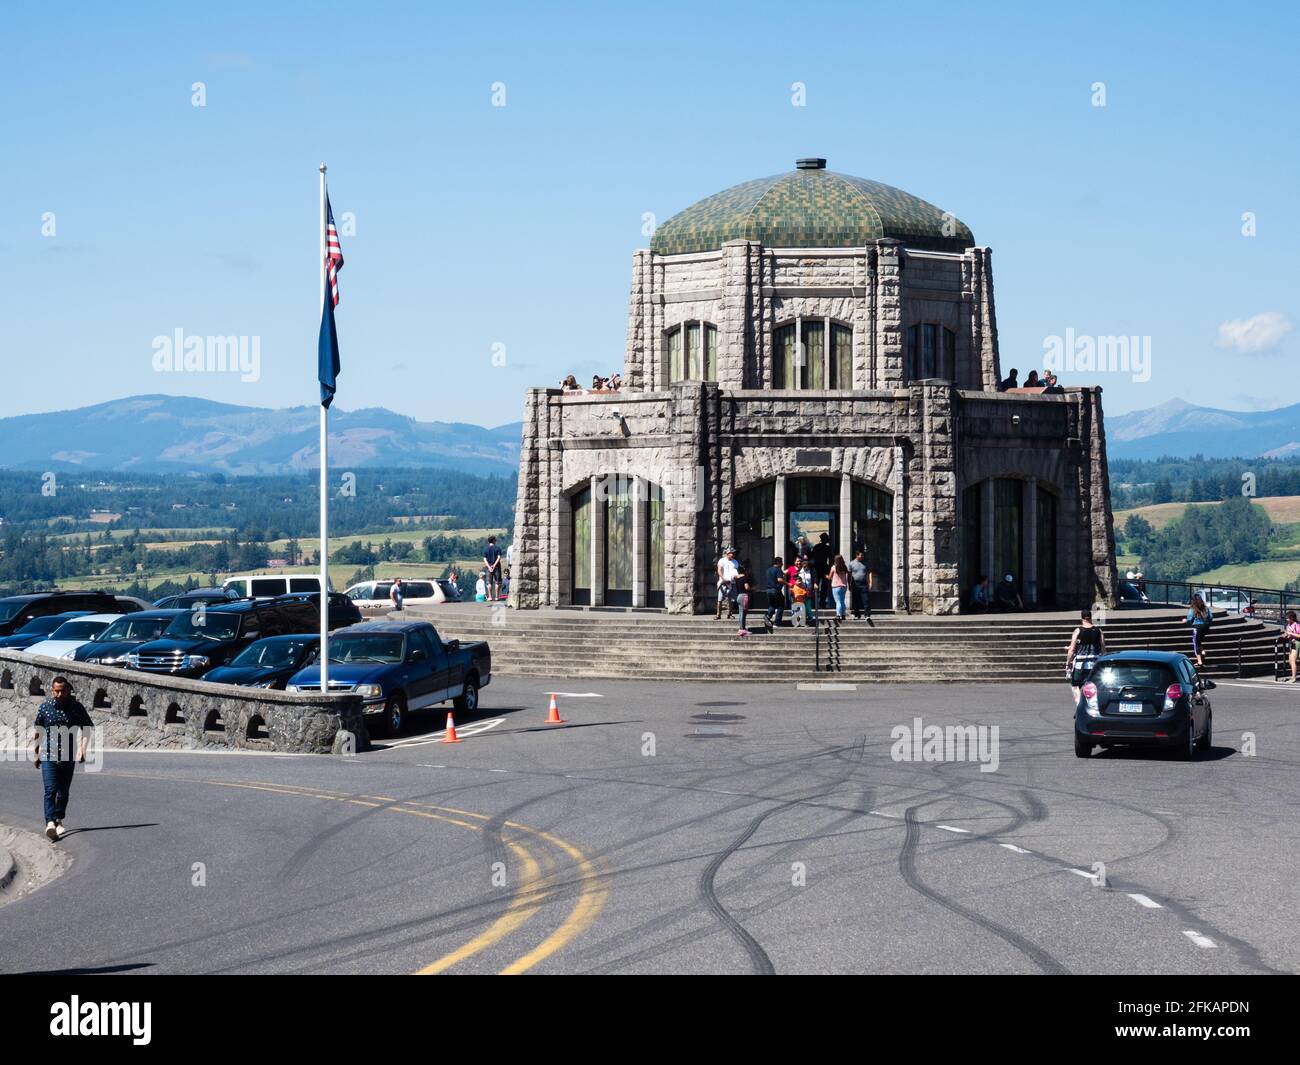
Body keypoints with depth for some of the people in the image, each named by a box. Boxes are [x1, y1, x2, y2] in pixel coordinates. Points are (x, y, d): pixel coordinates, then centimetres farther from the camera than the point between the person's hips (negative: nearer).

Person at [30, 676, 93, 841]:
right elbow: (36, 731, 11)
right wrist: (35, 753, 12)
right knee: (50, 789, -15)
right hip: (48, 755, -1)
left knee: (64, 791, 11)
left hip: (69, 756, 1)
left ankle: (59, 821, 28)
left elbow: (88, 728, 6)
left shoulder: (76, 707, 0)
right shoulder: (45, 707, 1)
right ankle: (50, 823, -27)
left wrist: (82, 748, -8)